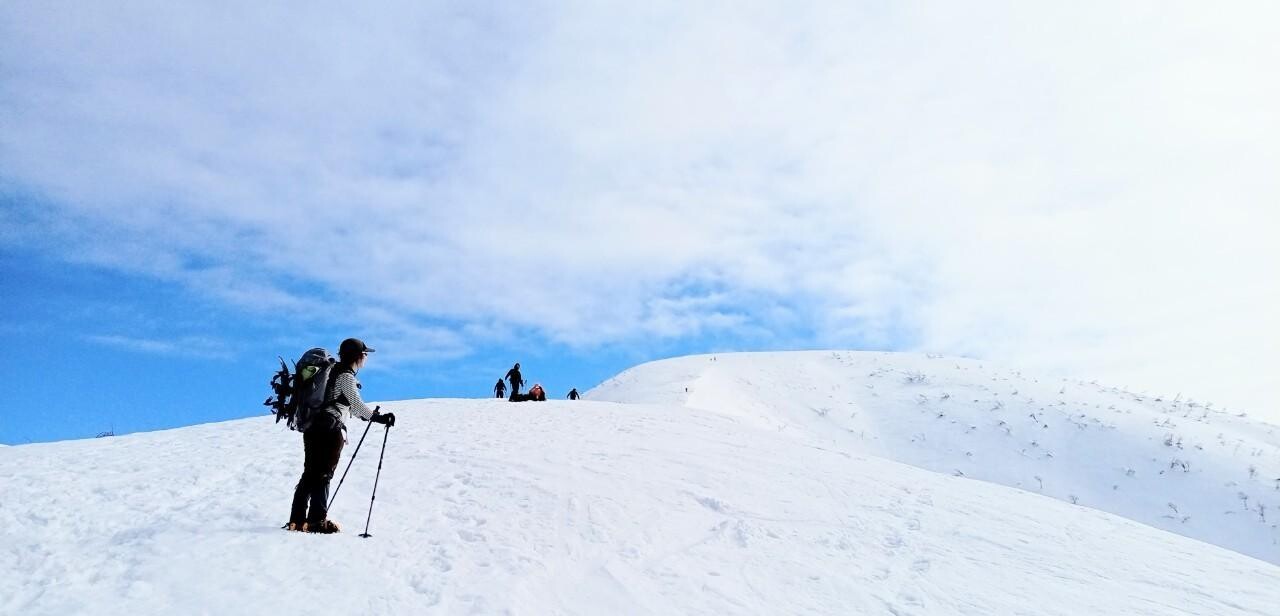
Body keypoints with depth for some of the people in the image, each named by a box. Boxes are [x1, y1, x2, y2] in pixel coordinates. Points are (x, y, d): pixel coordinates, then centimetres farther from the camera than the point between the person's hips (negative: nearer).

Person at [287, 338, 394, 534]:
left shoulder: (334, 371, 18)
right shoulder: (346, 376, -10)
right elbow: (356, 403, -22)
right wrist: (378, 417, -27)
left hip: (314, 427, 9)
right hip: (330, 429, -9)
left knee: (310, 474, 12)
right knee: (323, 474, -5)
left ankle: (297, 520, 17)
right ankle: (317, 521, -2)